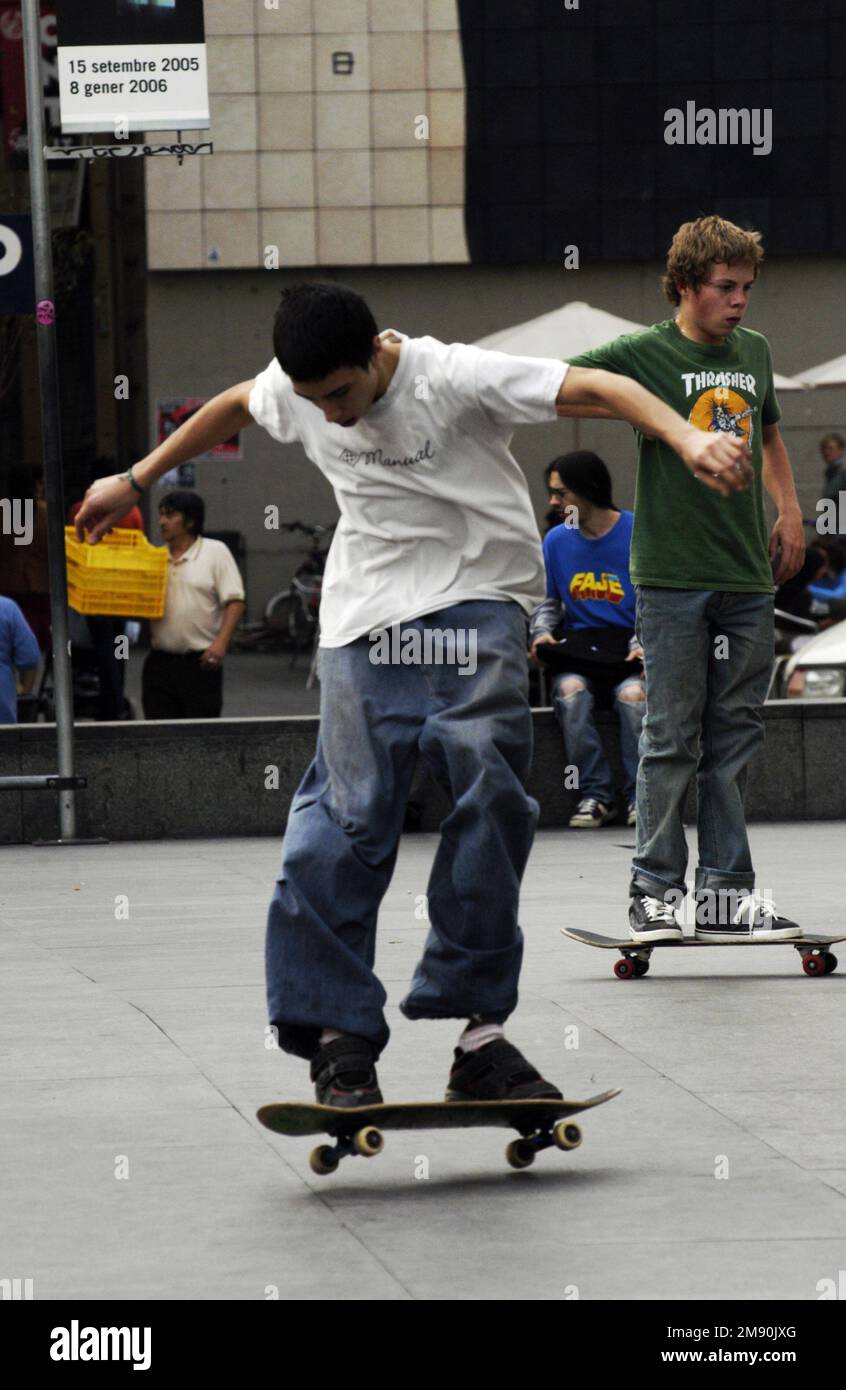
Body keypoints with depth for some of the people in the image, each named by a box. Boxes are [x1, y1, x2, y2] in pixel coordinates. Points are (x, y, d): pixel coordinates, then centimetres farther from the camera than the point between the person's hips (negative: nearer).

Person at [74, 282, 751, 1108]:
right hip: (364, 616, 4)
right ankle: (338, 1032, 2)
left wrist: (686, 438, -42)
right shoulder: (291, 390, -1)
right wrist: (134, 481, 33)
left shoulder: (455, 378, -18)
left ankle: (477, 1024, -15)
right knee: (347, 815, -7)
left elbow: (593, 389, -26)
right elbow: (232, 407, 23)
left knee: (485, 780, -20)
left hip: (474, 603, -3)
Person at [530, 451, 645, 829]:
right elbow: (547, 599, 23)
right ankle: (596, 794, -25)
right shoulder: (557, 540, 11)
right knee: (570, 691, -31)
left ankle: (639, 796, -20)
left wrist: (645, 644, -17)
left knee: (633, 694, -35)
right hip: (579, 652, 3)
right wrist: (542, 632, 2)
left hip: (631, 652, -3)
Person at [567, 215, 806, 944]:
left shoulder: (754, 352, 12)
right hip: (672, 577, -5)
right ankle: (656, 889, 4)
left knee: (735, 734, 6)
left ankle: (726, 891, 10)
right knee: (673, 737, -3)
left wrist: (788, 510, 17)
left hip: (748, 578, 5)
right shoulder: (644, 354, -4)